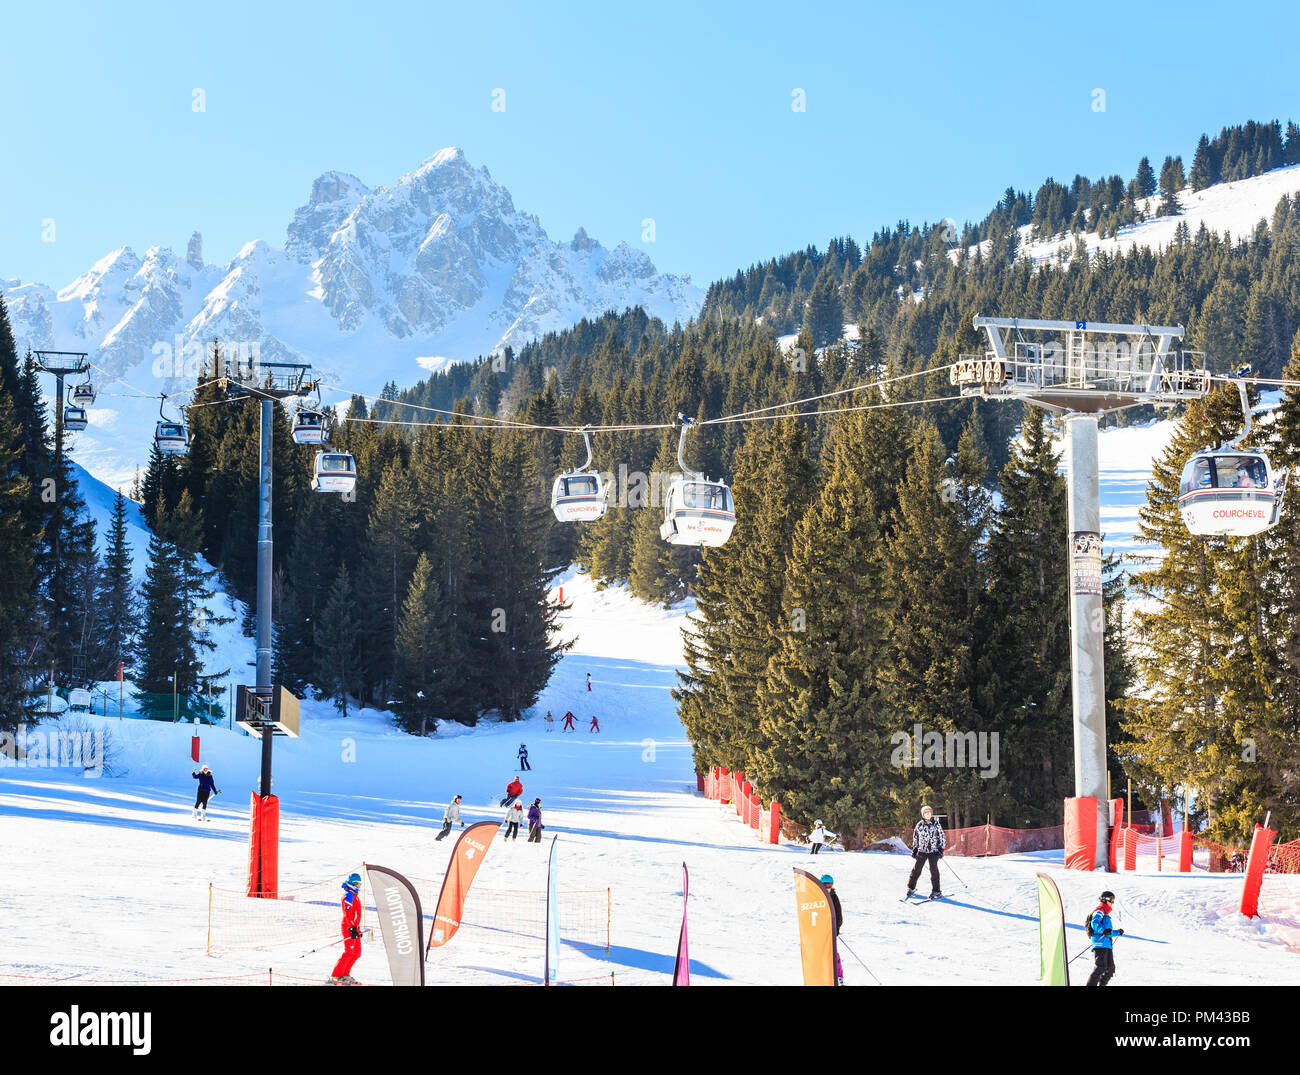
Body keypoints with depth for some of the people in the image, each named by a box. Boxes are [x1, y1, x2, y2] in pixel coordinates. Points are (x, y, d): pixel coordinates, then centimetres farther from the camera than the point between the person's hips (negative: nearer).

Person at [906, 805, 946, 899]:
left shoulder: (936, 824, 0)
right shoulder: (919, 825, 6)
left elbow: (942, 838, 3)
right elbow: (915, 838, 17)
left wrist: (941, 850, -5)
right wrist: (914, 850, 12)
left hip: (933, 851, -2)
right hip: (922, 851, 2)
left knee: (934, 870, -8)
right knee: (916, 870, 4)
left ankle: (936, 891, -2)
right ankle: (911, 888, 18)